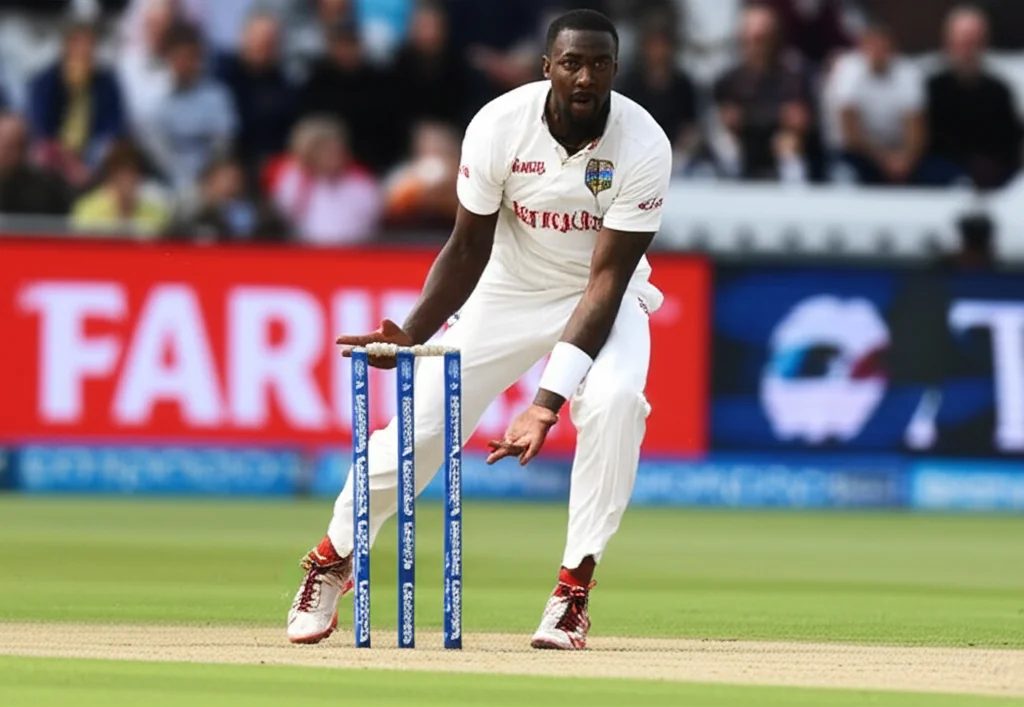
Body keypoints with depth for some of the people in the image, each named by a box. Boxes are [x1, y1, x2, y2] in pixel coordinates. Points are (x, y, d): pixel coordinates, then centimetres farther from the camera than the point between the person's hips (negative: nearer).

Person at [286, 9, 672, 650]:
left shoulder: (644, 147, -26)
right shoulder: (499, 126, -22)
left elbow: (606, 279, -28)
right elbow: (469, 247, -12)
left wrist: (550, 401, -36)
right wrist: (414, 334, -28)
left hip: (603, 297, -1)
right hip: (508, 291, 1)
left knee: (614, 401, -31)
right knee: (420, 423, -6)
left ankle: (574, 590, -21)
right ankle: (332, 561, 21)